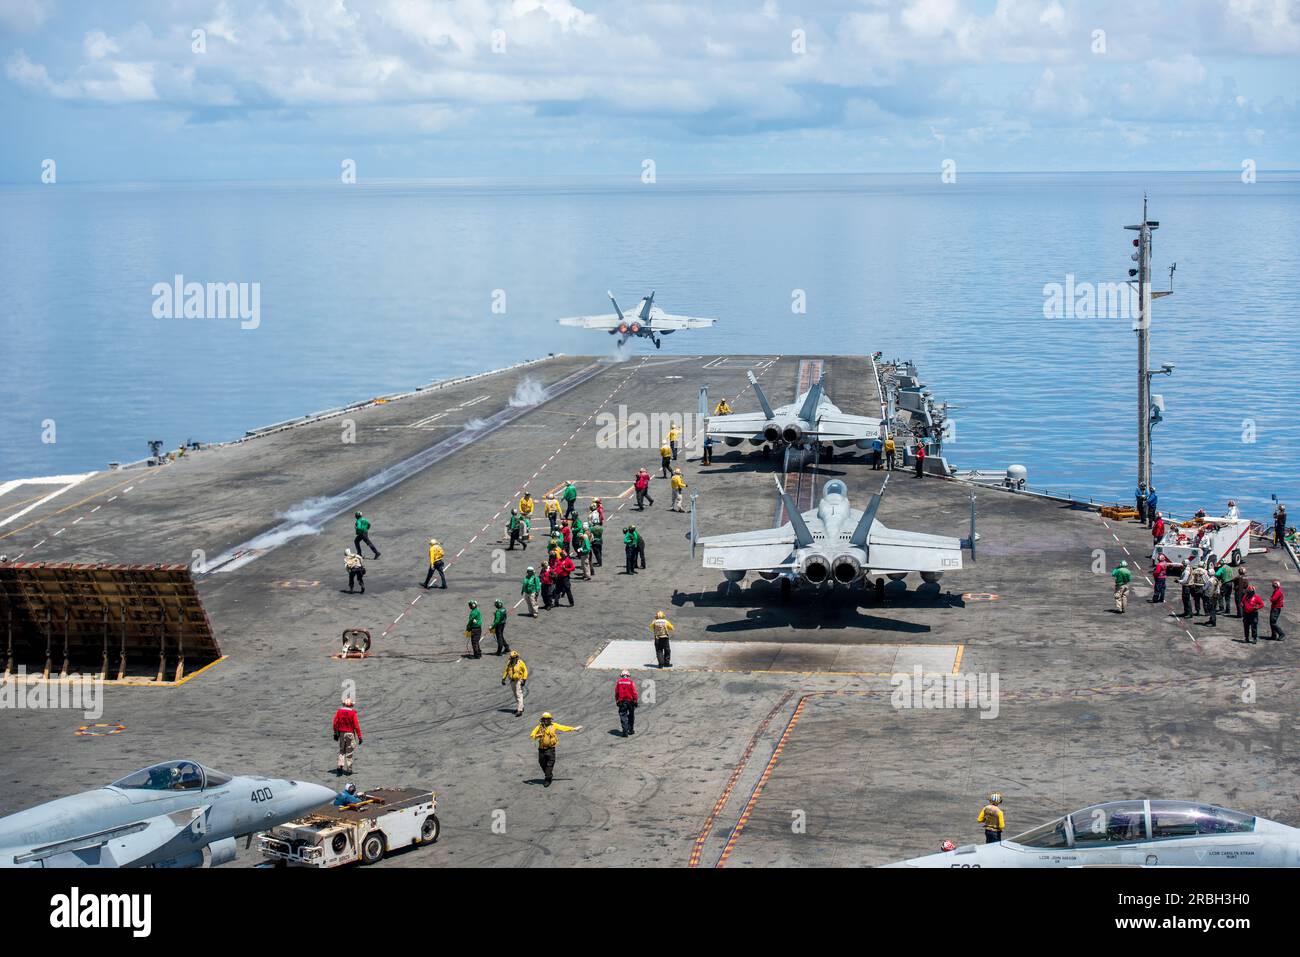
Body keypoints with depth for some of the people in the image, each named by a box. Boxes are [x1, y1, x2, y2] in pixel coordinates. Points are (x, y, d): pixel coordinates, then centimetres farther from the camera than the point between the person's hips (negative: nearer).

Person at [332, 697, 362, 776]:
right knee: (349, 752, 8)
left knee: (342, 751, 15)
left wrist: (335, 733, 11)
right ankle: (349, 769, 11)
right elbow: (356, 725, -13)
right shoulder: (353, 713, -12)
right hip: (350, 734, -3)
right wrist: (359, 737, -9)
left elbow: (335, 723, 1)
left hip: (341, 733, 3)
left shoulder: (339, 711, -2)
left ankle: (340, 766, -2)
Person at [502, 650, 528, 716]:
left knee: (519, 695, -13)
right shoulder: (509, 663, 4)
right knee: (516, 695, 16)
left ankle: (519, 710, -17)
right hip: (512, 681, 7)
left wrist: (524, 679, -15)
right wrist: (503, 679, 8)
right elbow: (506, 671, 13)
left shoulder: (520, 663, -12)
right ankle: (521, 707, 32)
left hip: (519, 681, -7)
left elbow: (525, 671, -9)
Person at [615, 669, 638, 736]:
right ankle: (631, 730, 24)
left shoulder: (618, 682, 1)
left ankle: (625, 731, -14)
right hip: (630, 701, 0)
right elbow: (634, 692, -7)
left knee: (623, 716, -2)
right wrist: (636, 700, 0)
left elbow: (616, 693, 4)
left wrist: (616, 701, 13)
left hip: (621, 701, 0)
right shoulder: (631, 682, -3)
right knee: (631, 716, 17)